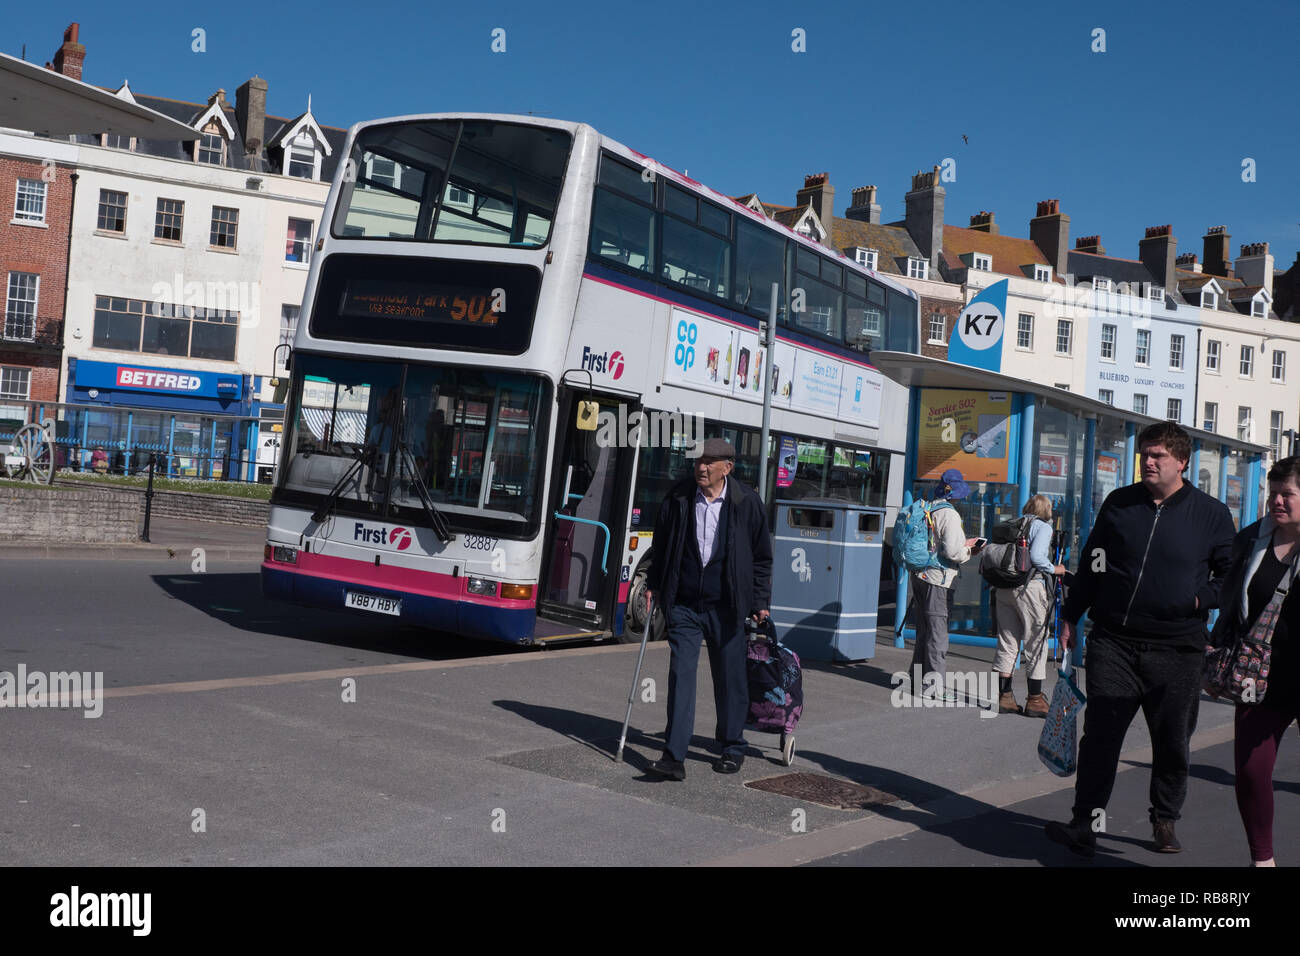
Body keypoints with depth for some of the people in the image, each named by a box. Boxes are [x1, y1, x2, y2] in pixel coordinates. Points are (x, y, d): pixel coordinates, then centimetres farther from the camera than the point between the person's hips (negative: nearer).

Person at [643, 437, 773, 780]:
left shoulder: (747, 503, -2)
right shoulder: (678, 497, 2)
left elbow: (762, 557, 6)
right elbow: (661, 546, 15)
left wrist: (759, 601, 2)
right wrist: (654, 584, 10)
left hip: (725, 607, -1)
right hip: (684, 604, 1)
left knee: (730, 679, 9)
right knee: (681, 675, -7)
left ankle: (733, 749, 27)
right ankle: (674, 757, -8)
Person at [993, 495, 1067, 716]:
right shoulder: (1043, 527, -2)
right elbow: (1036, 556, -16)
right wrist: (1054, 569, -1)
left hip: (1004, 587, 6)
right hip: (1029, 587, -6)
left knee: (1007, 640, 11)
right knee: (1036, 642, 2)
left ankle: (1003, 696, 13)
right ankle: (1035, 700, 4)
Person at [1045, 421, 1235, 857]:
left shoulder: (1211, 514, 2)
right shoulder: (1118, 503, 7)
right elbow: (1090, 563, 14)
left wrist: (1201, 598, -7)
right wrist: (1070, 616, 13)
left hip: (1176, 650, -1)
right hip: (1113, 642, 1)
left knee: (1172, 743, 9)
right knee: (1099, 735, -2)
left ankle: (1165, 822, 27)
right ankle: (1085, 824, 2)